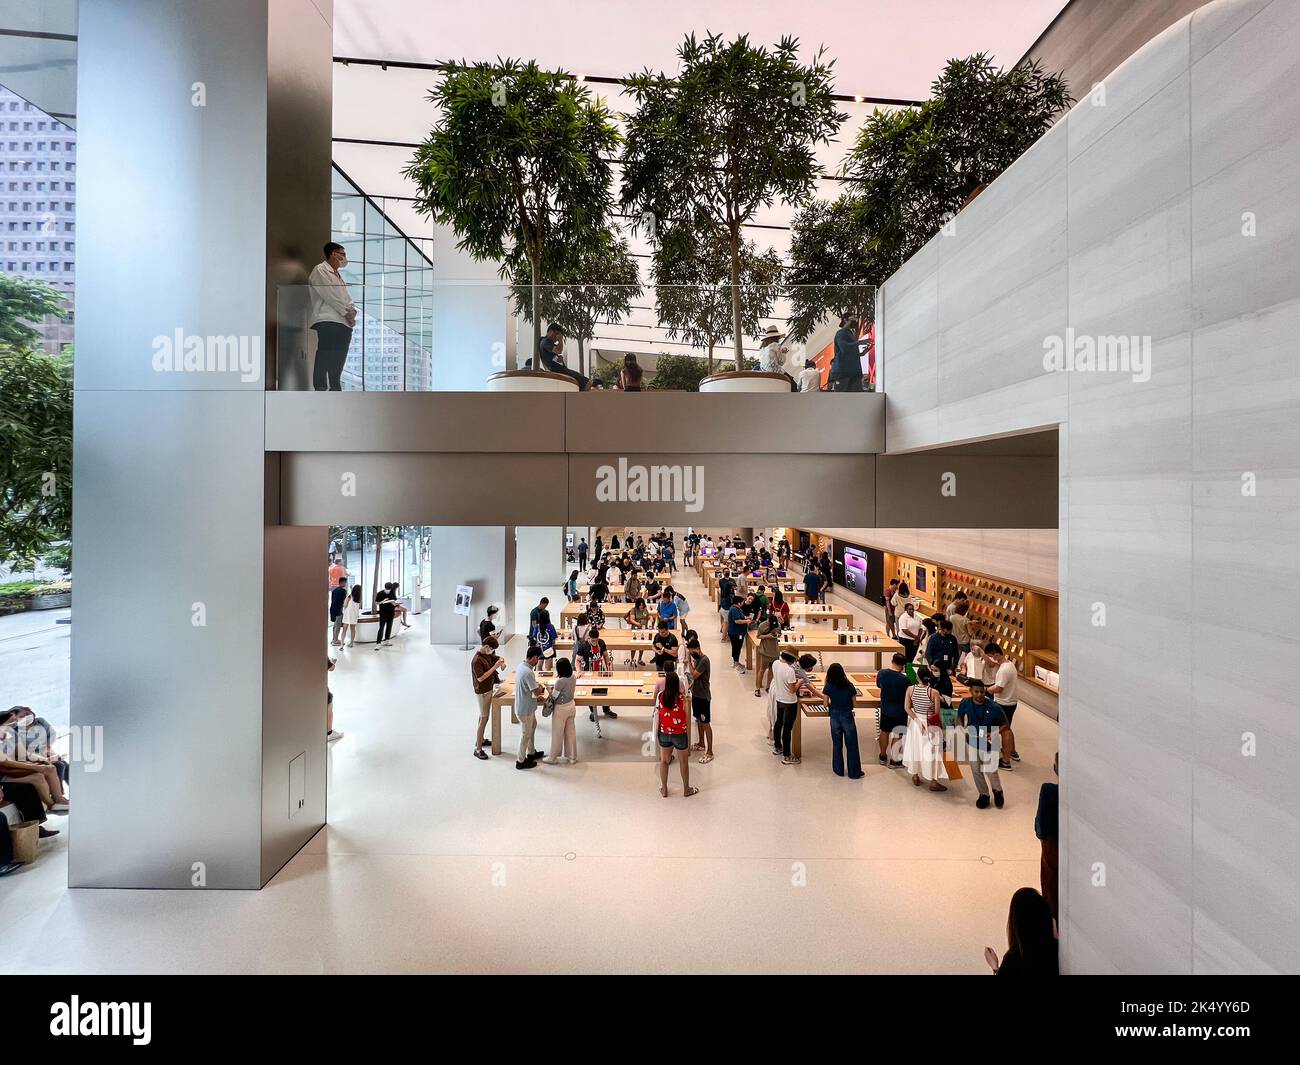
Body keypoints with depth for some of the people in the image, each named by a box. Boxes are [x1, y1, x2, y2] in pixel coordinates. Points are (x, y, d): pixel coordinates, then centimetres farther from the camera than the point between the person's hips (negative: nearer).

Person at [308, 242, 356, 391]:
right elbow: (330, 295, -8)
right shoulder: (320, 270, 4)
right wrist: (346, 312, -8)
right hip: (327, 323, -8)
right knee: (323, 364, -14)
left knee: (337, 367, 5)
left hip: (344, 325, 8)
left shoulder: (339, 276, 29)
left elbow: (347, 299, 21)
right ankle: (320, 389, -17)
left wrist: (352, 311, -1)